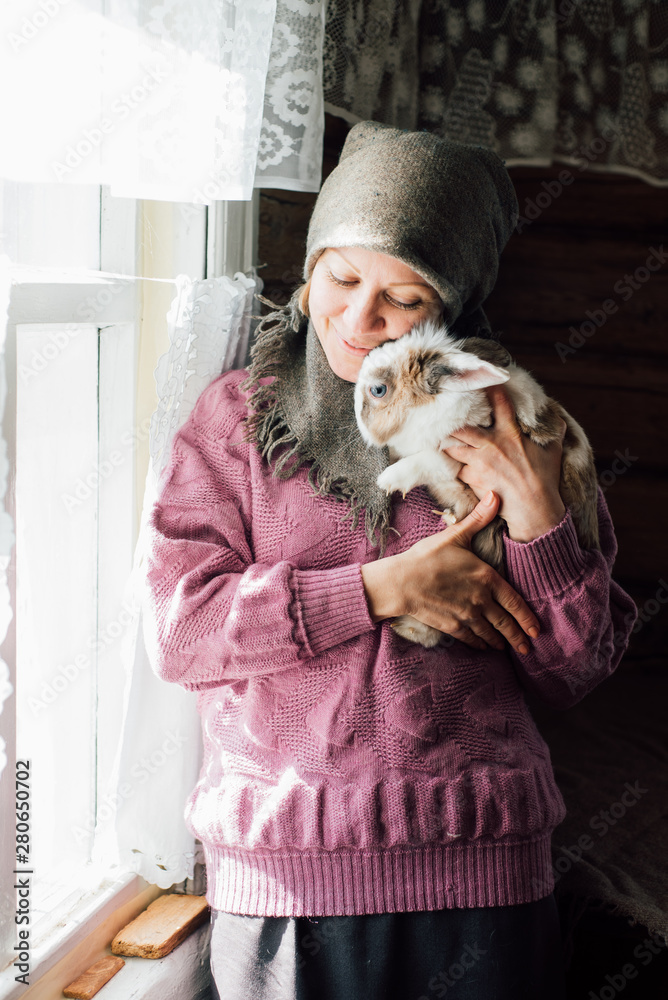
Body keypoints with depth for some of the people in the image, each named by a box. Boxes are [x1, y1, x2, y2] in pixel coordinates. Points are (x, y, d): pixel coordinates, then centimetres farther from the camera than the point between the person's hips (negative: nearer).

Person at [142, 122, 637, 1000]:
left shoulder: (502, 431, 4)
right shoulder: (237, 412, 3)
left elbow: (573, 676, 4)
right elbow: (178, 629, -7)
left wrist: (539, 523, -12)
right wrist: (383, 588, -13)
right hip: (280, 867, 0)